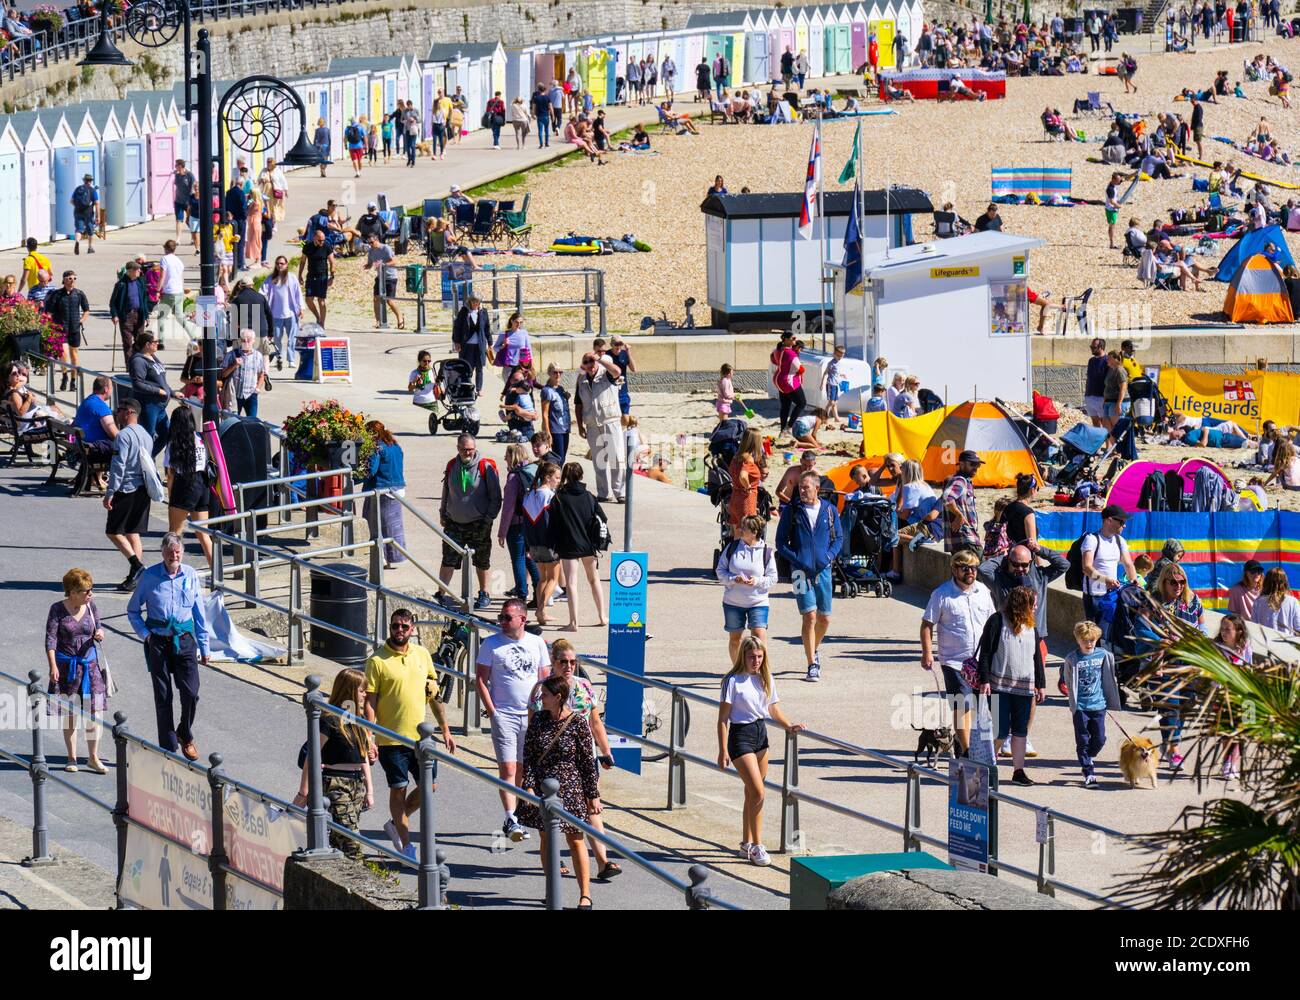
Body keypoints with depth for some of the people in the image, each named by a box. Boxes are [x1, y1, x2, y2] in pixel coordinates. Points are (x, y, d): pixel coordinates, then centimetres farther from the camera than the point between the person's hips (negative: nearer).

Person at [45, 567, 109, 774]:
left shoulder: (90, 607, 2)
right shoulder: (57, 609, -8)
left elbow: (98, 626, 15)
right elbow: (50, 639, -11)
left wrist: (100, 633, -10)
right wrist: (53, 666, -19)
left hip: (90, 665, 3)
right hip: (66, 665, -3)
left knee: (93, 713, 0)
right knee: (69, 715, 6)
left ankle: (93, 758, 10)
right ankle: (72, 758, 17)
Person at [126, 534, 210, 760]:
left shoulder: (191, 576, 2)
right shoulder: (150, 576, -4)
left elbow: (199, 614, 9)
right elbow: (133, 610, 7)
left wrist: (204, 647, 9)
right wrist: (144, 634, -6)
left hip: (184, 640, 1)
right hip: (158, 641, -1)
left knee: (191, 692, -8)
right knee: (163, 697, 2)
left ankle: (185, 735, 18)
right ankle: (168, 747, 11)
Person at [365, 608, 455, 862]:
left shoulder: (422, 654, 6)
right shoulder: (377, 661, -8)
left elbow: (434, 694, 14)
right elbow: (370, 703, -9)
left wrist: (445, 730, 15)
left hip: (421, 736, 5)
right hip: (392, 738, -5)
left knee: (429, 786, 8)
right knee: (399, 790, 2)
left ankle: (396, 824, 29)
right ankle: (406, 845, 13)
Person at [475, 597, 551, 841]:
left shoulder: (537, 643, 8)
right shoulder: (492, 644, 1)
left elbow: (545, 679, 13)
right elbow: (480, 679, 1)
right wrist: (491, 711, -8)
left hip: (531, 716, 3)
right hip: (504, 714, -3)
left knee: (523, 770, 7)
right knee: (507, 769, -12)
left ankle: (517, 820, 15)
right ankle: (511, 819, -17)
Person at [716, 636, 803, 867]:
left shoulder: (765, 679, 7)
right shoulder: (733, 681, -13)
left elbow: (774, 709, 17)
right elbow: (723, 717, -12)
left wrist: (788, 726, -1)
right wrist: (723, 750, -16)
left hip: (761, 735, 7)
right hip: (741, 736, -7)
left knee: (752, 794, 14)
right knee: (758, 792, -12)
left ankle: (746, 844, 26)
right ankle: (757, 847, -4)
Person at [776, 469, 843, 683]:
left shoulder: (830, 511, 4)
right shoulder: (791, 511, -1)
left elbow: (838, 538, 11)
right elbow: (781, 542, 2)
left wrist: (828, 557, -7)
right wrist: (797, 561, -12)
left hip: (823, 569, 3)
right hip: (801, 570, -3)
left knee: (825, 618, 10)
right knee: (810, 616, -12)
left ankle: (814, 648, 40)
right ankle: (812, 665, -8)